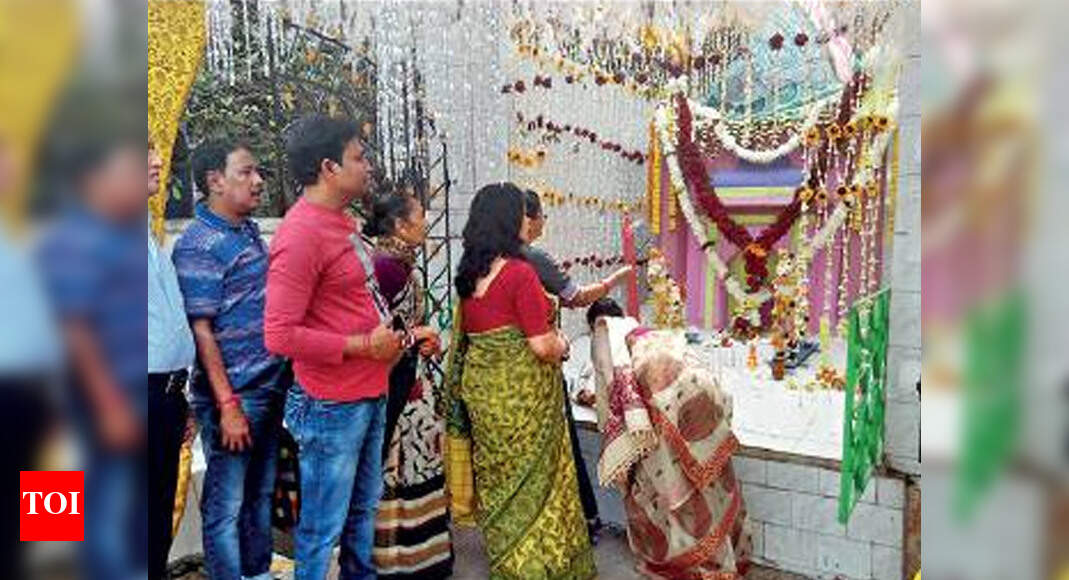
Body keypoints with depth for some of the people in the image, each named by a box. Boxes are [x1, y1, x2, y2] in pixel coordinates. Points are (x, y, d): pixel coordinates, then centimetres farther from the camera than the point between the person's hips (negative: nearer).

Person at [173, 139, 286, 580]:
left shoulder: (251, 231, 10)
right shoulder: (198, 245, -14)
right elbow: (202, 332, -16)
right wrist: (228, 406, -18)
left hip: (270, 387, 8)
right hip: (235, 395, -8)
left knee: (261, 495, 20)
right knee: (226, 507, 6)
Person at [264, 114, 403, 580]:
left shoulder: (340, 221, 9)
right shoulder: (300, 235, -19)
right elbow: (280, 335, -23)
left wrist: (392, 336, 8)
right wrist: (363, 345, -18)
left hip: (370, 394, 9)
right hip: (332, 406, -9)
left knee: (363, 510, 23)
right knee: (323, 529, 5)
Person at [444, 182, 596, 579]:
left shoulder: (469, 273, 3)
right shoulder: (520, 272, -19)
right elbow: (541, 346, -20)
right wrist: (562, 345, 1)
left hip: (481, 388, 7)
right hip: (521, 393, -7)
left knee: (496, 476, 19)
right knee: (534, 478, 8)